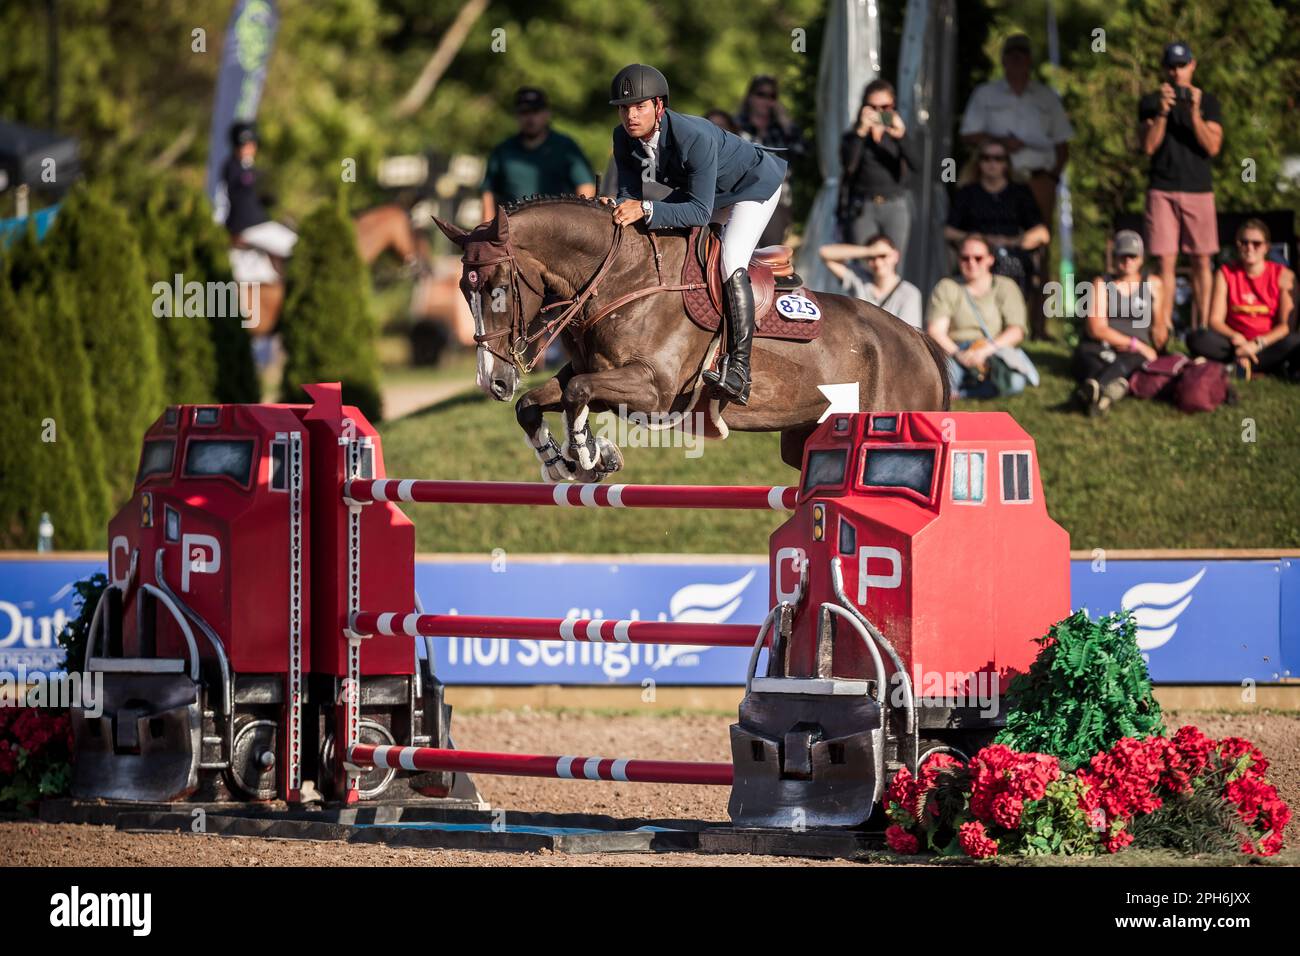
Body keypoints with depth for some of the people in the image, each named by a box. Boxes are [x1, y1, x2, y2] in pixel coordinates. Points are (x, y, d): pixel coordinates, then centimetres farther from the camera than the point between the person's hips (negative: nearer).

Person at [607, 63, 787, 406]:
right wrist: (621, 209, -40)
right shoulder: (624, 138, -21)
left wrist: (646, 209, -53)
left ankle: (739, 369, -31)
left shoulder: (695, 138, -42)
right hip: (695, 185, 8)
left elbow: (700, 211, -42)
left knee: (731, 264, -26)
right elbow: (631, 193, -16)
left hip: (755, 182, -8)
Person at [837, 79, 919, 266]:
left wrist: (901, 136, -20)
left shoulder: (898, 134, 10)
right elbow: (848, 164, -13)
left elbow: (916, 164, -6)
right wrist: (861, 132, -20)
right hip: (862, 208, -1)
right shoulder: (853, 137, 6)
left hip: (895, 208, 1)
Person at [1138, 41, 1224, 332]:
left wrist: (1194, 113, -16)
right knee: (1166, 261, -5)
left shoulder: (1207, 102, 6)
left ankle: (1202, 325, 7)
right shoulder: (1150, 102, 7)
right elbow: (1149, 146, -3)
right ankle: (1164, 327, -5)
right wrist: (1162, 112, -15)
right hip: (1162, 190, -1)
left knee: (1201, 260, 2)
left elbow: (1213, 146, -4)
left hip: (1198, 190, 1)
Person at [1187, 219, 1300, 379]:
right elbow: (1215, 320, -2)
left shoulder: (1282, 275, -1)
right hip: (1235, 342, 3)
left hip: (1268, 342, -3)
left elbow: (1286, 324, -7)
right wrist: (1236, 337, -22)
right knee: (1196, 338, -28)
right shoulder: (1226, 273, 4)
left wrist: (1256, 345, -20)